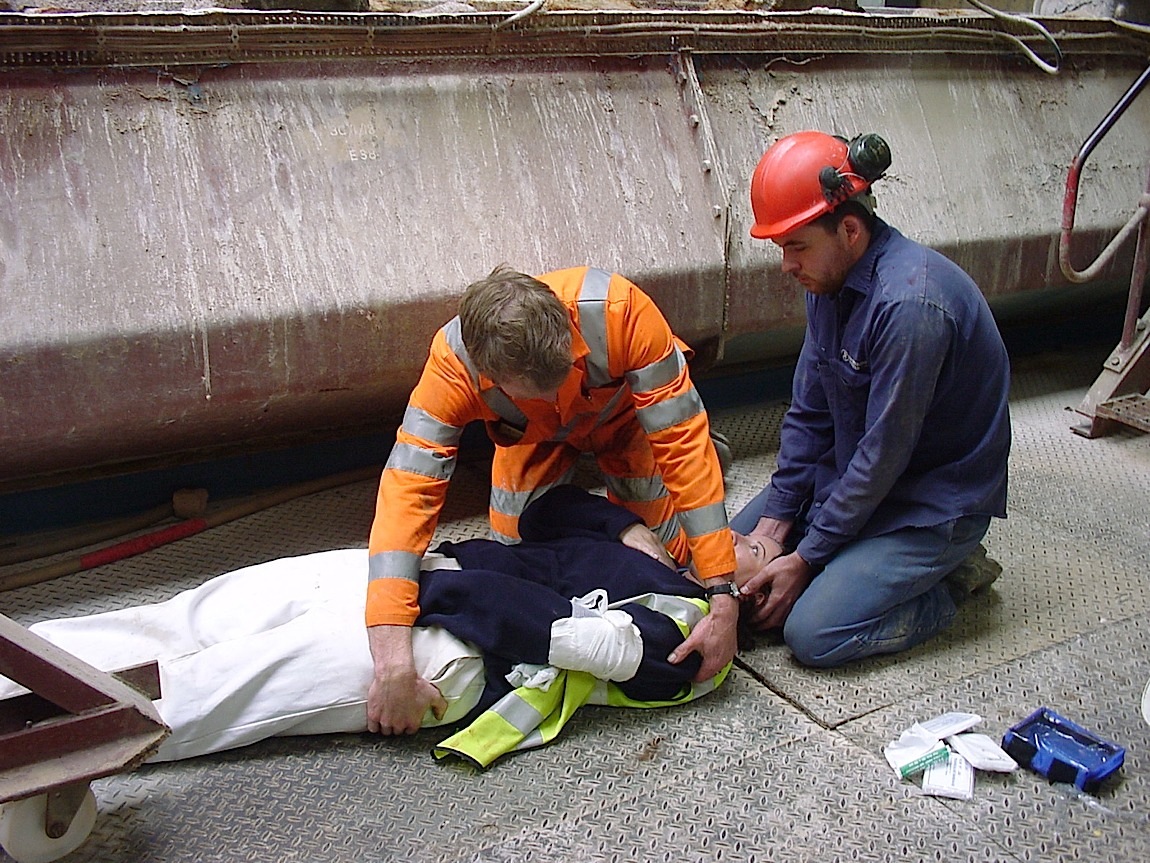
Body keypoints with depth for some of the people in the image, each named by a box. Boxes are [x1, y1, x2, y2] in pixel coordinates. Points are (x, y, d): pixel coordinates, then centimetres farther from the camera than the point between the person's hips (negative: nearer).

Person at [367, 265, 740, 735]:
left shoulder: (621, 310, -45)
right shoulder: (453, 360, -41)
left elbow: (683, 443, -41)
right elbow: (407, 490, -45)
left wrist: (723, 598, -44)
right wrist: (393, 664, -56)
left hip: (622, 412, -1)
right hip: (533, 434, 1)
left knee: (665, 550, -5)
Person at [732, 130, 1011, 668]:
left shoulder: (911, 303, -31)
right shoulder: (830, 280, -3)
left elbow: (885, 454, -26)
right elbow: (808, 414, 0)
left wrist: (805, 557, -19)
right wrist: (774, 520, -6)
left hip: (935, 498, -8)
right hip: (848, 473, 8)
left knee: (812, 633, -19)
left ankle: (951, 574, 3)